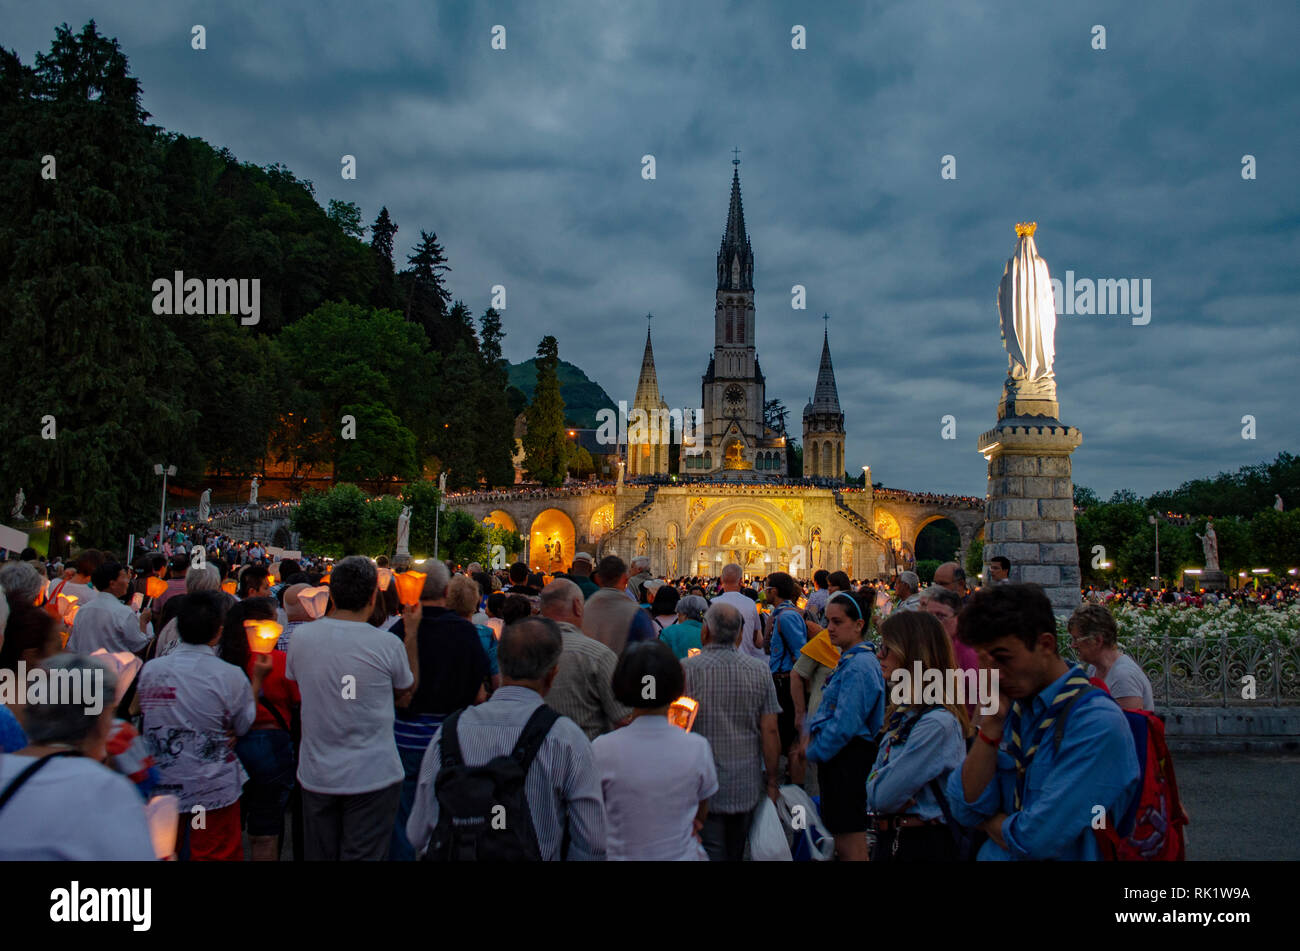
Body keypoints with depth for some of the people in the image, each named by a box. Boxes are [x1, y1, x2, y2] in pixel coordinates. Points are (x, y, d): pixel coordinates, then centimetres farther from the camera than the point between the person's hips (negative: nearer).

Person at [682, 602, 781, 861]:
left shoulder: (686, 669, -11)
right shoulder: (760, 670, -3)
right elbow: (770, 731, -3)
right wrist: (772, 781, 7)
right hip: (747, 788, 4)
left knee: (711, 852, 2)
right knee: (736, 852, 19)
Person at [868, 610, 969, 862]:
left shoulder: (939, 723, -22)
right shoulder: (904, 711, 8)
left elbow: (882, 797, -23)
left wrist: (875, 786, -3)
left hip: (924, 846, -8)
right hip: (889, 840, 8)